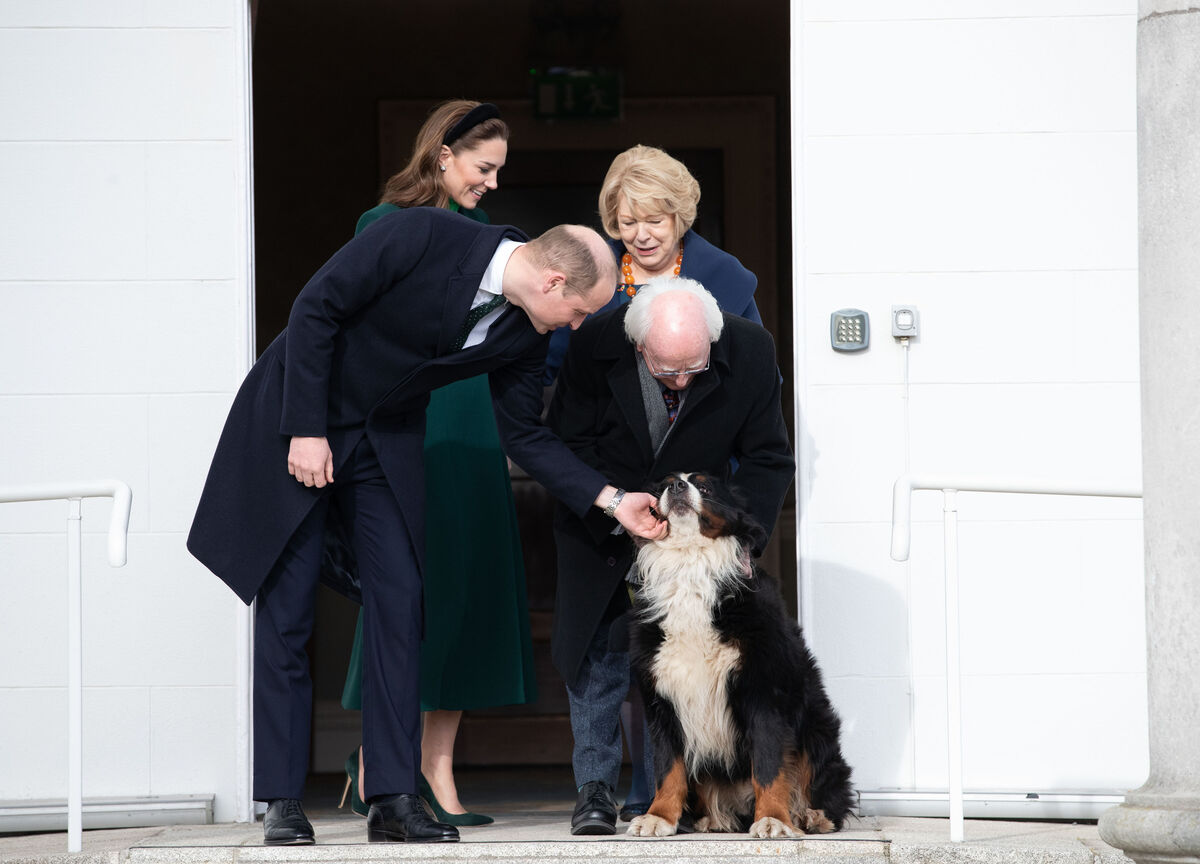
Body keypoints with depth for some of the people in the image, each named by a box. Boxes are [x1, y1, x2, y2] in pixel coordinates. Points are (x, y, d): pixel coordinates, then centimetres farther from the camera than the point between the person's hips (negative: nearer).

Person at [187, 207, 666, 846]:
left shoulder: (525, 332, -8)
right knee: (285, 612, -4)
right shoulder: (423, 235, -26)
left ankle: (393, 799, -2)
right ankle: (282, 801, 0)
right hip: (295, 419, -5)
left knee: (399, 602, -4)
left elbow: (523, 435, 2)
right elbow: (315, 309, -21)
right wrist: (307, 430, -21)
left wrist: (611, 500, -8)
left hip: (387, 438, 5)